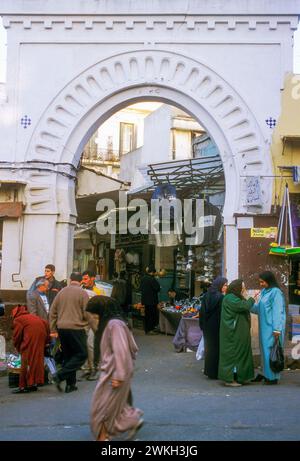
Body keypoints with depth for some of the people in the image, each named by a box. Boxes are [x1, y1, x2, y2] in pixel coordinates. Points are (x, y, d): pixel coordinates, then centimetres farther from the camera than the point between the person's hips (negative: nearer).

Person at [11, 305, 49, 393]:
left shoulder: (17, 320, 10)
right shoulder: (32, 316, 30)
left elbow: (16, 337, 6)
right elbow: (46, 324, 23)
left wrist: (19, 348, 23)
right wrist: (45, 342, 26)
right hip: (42, 333, 7)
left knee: (26, 362, -1)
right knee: (37, 360, 16)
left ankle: (23, 386, 0)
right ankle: (35, 383, 20)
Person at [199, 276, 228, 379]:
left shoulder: (206, 296, 3)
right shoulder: (221, 297, -16)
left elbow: (202, 312, 7)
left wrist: (203, 326, 13)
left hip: (207, 326, 7)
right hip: (217, 327, -6)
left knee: (209, 347, 16)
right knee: (217, 348, 3)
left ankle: (208, 371, 25)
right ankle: (215, 373, 7)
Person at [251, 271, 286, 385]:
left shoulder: (276, 292, -14)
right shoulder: (264, 292, 12)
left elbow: (277, 311, -17)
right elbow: (258, 308, 13)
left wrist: (276, 330, -19)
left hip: (272, 328, -8)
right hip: (265, 327, 8)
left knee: (271, 350, -2)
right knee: (265, 350, 13)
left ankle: (273, 377, 7)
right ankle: (266, 374, 23)